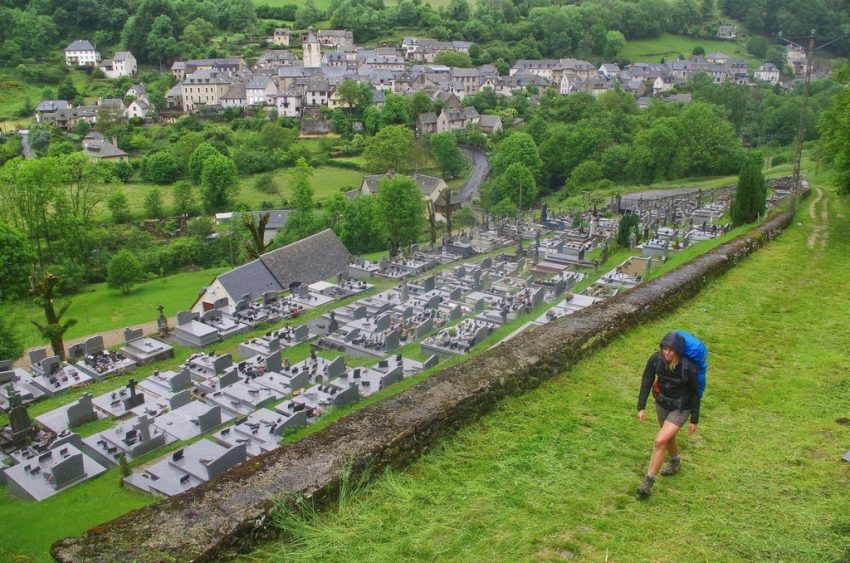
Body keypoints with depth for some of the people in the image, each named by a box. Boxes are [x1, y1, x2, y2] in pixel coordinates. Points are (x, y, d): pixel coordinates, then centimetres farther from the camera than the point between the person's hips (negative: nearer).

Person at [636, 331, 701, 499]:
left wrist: (694, 420, -7)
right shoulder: (655, 359, -19)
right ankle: (675, 462, 57)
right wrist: (641, 407, -9)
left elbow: (695, 393, -14)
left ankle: (649, 480, -3)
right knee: (668, 438, 26)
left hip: (680, 409, -5)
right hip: (662, 403, 5)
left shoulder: (688, 368, -28)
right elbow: (646, 382, -6)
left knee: (660, 441, -16)